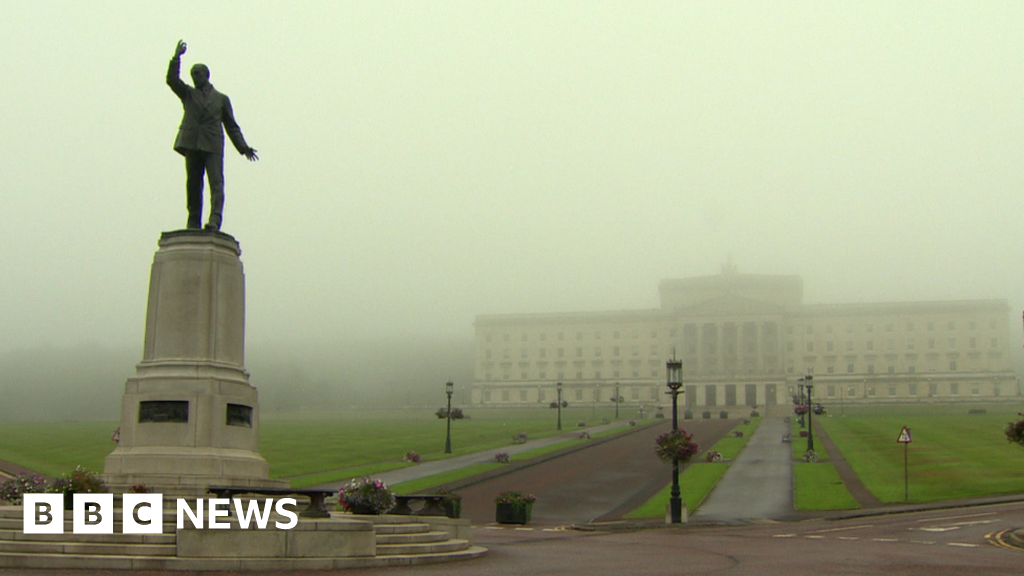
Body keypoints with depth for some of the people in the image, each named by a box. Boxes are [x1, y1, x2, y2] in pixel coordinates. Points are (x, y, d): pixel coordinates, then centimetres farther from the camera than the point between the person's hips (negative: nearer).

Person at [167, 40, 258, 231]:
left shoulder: (221, 99, 20)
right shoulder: (188, 94, 22)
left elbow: (231, 126, 17)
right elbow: (172, 80, 6)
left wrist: (243, 147, 6)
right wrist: (176, 58, -3)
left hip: (213, 145, -2)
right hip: (191, 143, 2)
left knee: (216, 182, -16)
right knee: (193, 185, -1)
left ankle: (215, 220, -27)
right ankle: (193, 224, -1)